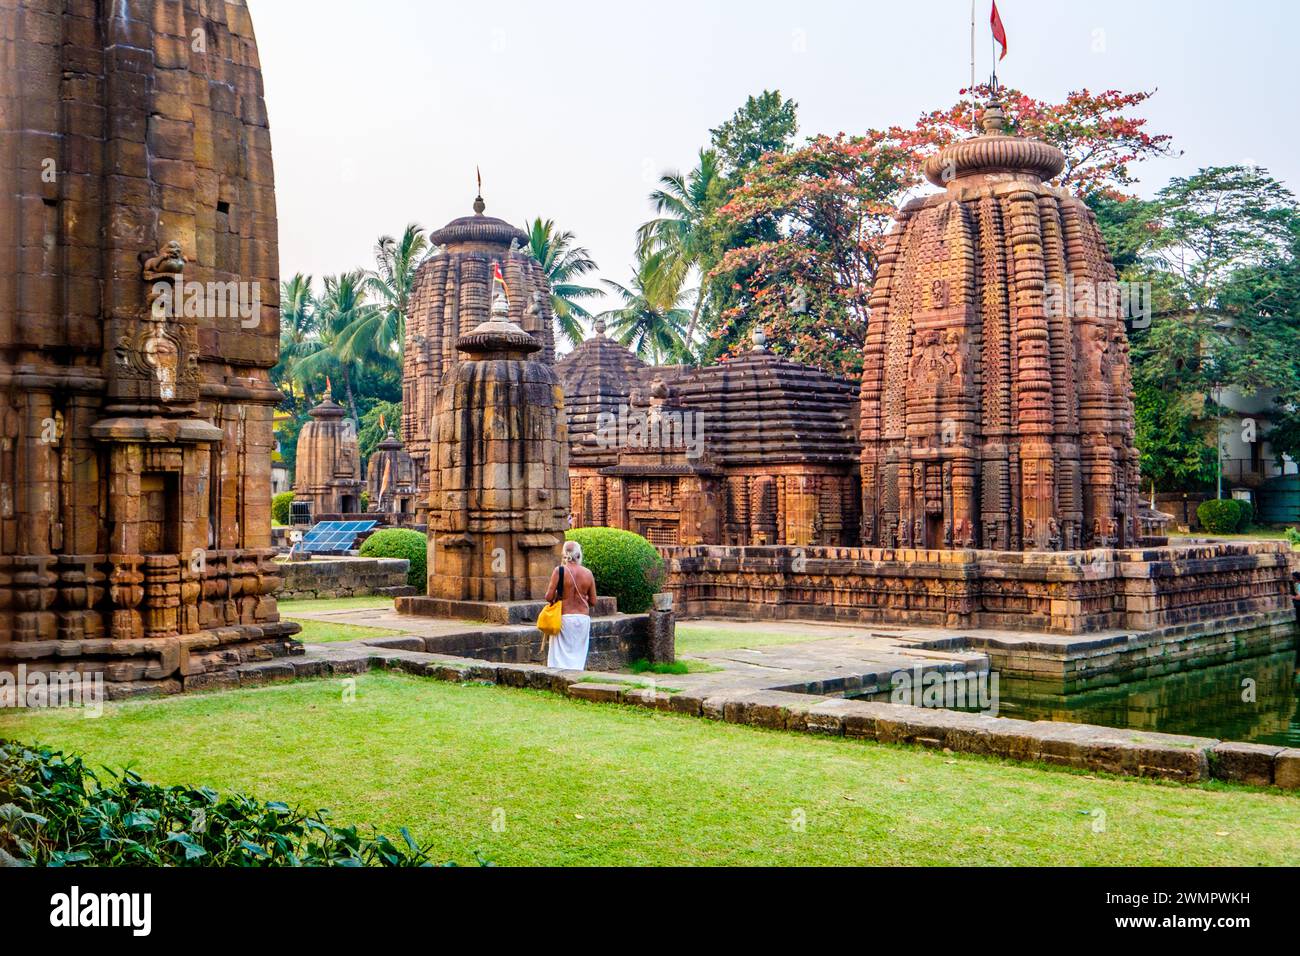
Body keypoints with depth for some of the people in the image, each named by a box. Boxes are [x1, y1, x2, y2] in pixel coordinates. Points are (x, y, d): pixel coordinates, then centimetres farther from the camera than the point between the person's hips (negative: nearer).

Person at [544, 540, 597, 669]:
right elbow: (593, 601, 5)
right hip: (583, 618, 3)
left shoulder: (559, 571, -9)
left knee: (561, 655, 2)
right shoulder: (588, 573, 0)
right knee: (579, 654, 11)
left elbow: (549, 597, -11)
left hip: (564, 617, -3)